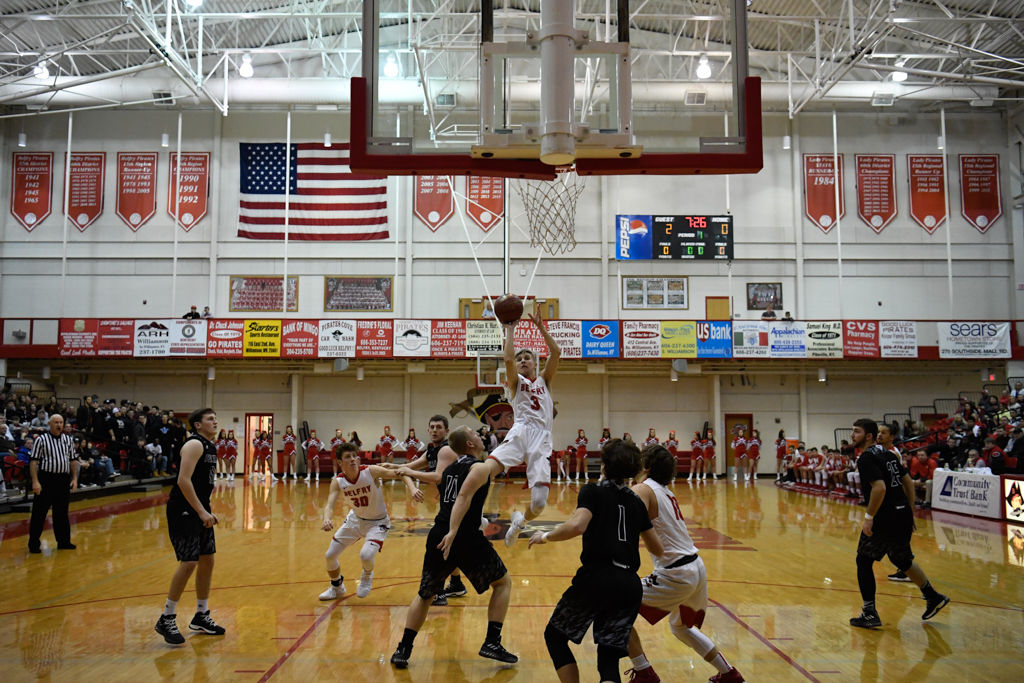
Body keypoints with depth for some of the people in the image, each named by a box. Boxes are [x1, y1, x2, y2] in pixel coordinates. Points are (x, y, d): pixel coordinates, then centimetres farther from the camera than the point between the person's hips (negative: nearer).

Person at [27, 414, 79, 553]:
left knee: (62, 512, 12)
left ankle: (63, 541, 20)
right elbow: (33, 461, -7)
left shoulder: (68, 439, 11)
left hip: (64, 480, 4)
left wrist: (74, 478, 8)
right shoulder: (41, 439, -4)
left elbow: (73, 459, 15)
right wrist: (35, 481, -14)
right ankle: (34, 544, 9)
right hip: (46, 479, -4)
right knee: (39, 512, 0)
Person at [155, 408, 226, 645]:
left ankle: (201, 617, 23)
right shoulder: (195, 444, -14)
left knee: (207, 560, 11)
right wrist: (201, 512, -23)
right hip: (183, 510, -10)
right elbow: (183, 480, -23)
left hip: (199, 510, 10)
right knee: (189, 562, -12)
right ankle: (166, 620, 0)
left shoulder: (211, 447, 15)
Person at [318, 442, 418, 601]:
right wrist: (327, 519, -50)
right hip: (355, 519, 4)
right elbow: (330, 505, -26)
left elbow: (400, 474, -26)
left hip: (377, 522, -4)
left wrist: (412, 488, -46)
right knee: (329, 556, 5)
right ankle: (337, 587, 36)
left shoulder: (371, 471, -26)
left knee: (365, 555, -27)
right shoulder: (337, 482, -16)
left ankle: (367, 576, 12)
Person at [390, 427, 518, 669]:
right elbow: (463, 497, -18)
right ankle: (492, 643, 9)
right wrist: (453, 533, -26)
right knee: (503, 583, 16)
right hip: (467, 539, -6)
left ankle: (403, 650, 17)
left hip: (439, 537, 6)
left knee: (424, 594, 23)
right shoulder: (481, 467, -2)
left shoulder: (450, 469, 19)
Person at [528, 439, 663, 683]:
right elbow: (657, 549, 25)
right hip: (630, 585, 5)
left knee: (555, 636, 17)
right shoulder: (636, 502, 17)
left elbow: (577, 525, -19)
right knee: (609, 659, 9)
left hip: (596, 578, -5)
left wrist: (545, 536, -3)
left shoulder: (592, 491, 1)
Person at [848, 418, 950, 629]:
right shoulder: (887, 453, 14)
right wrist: (910, 512, 22)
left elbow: (879, 488, -26)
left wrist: (869, 517, -20)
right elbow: (908, 482, 18)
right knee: (902, 560, 27)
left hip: (885, 519, -9)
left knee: (864, 562, 4)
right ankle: (933, 597, 36)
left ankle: (869, 614, 8)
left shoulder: (867, 457, -14)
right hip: (903, 515, 9)